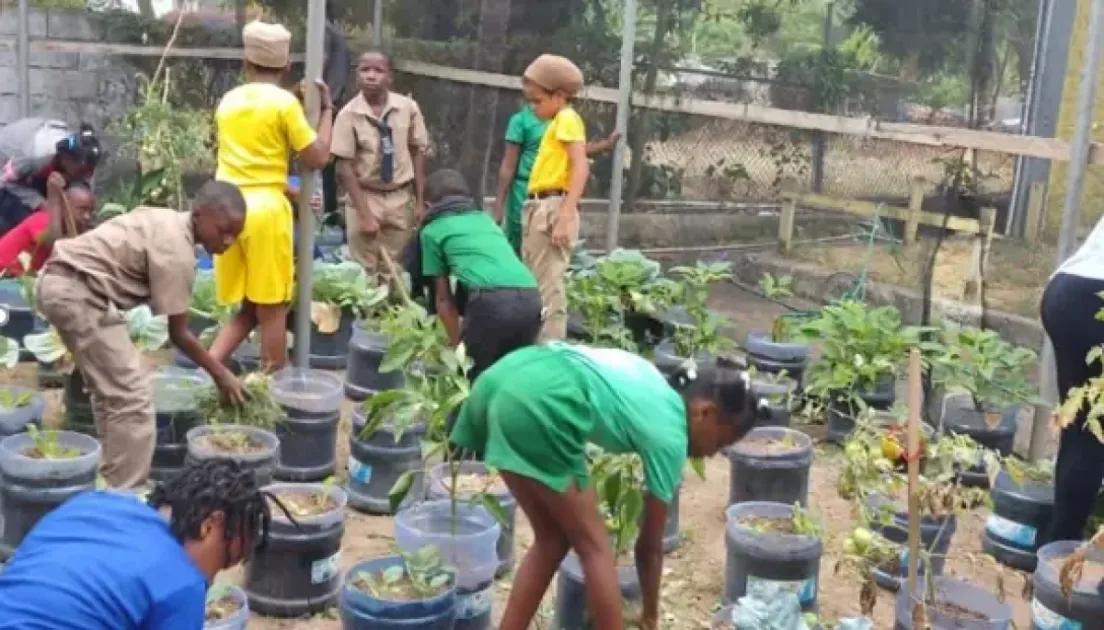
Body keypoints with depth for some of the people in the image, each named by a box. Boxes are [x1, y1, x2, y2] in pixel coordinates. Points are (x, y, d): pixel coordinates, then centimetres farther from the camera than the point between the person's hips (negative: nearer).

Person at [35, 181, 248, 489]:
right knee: (132, 398, -8)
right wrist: (220, 373, -1)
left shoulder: (167, 222, 12)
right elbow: (177, 334, -11)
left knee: (112, 391, 20)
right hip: (78, 291, -10)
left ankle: (113, 484, 27)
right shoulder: (176, 251, -16)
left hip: (60, 282, 10)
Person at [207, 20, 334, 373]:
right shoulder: (284, 102, -5)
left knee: (248, 308, 15)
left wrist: (291, 192, 25)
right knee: (271, 308, 3)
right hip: (265, 209, -6)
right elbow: (317, 159, -3)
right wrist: (326, 109, 7)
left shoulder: (229, 101, 13)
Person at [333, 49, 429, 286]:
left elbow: (418, 153, 2)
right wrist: (365, 214, -14)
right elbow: (345, 167, -11)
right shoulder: (349, 114, -13)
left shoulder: (408, 108, -8)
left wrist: (420, 201, 2)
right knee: (364, 271, 3)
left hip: (400, 198, 2)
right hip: (365, 196, -2)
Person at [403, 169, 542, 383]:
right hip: (531, 298, 5)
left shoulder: (432, 230, 20)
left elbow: (443, 298, 22)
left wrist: (457, 344, 33)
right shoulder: (485, 218, 34)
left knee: (476, 374, 13)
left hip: (492, 299, -4)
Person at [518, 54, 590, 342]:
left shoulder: (567, 118, -7)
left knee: (548, 287, -10)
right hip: (539, 208, 10)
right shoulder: (557, 122, 20)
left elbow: (581, 168, -18)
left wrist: (566, 217, -25)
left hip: (553, 208, -10)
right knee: (533, 284, 15)